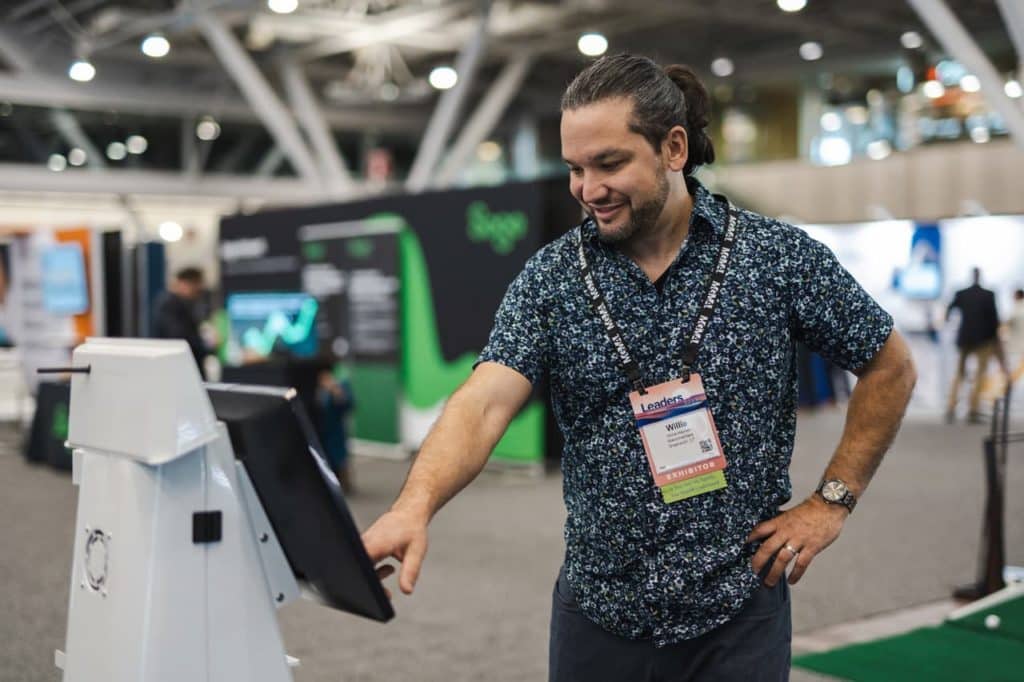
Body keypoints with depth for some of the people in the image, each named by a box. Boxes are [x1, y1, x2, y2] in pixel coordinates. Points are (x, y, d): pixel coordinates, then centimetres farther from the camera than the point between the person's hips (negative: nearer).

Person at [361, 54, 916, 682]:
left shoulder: (781, 258, -7)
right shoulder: (549, 278, -4)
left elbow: (890, 367, 4)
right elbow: (485, 402, -17)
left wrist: (834, 499, -2)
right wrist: (416, 505, -35)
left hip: (737, 613, -2)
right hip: (596, 612, 2)